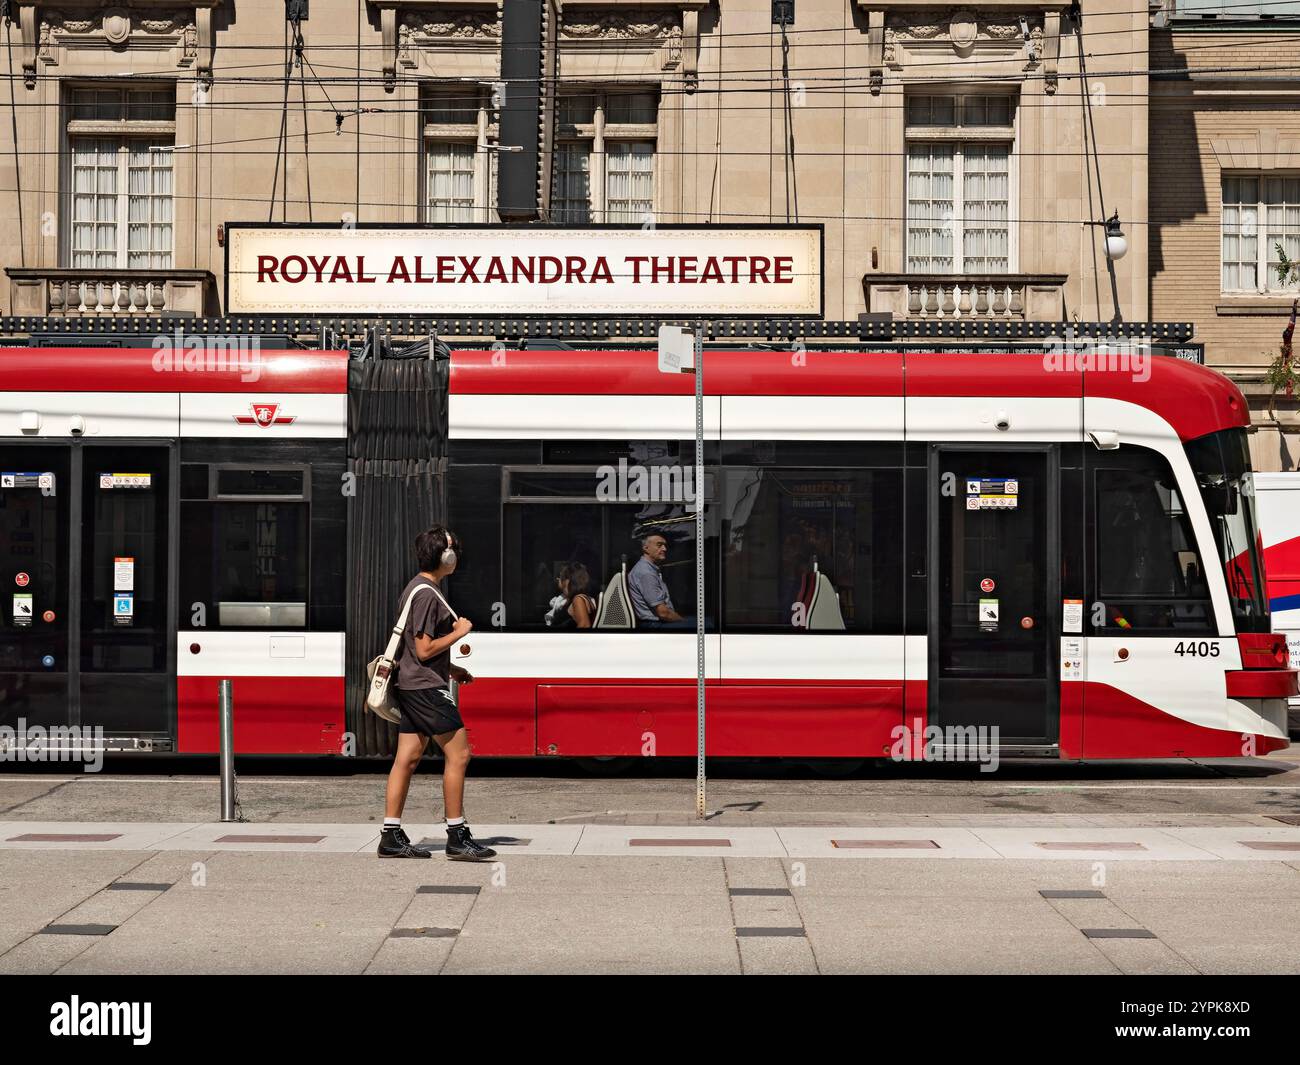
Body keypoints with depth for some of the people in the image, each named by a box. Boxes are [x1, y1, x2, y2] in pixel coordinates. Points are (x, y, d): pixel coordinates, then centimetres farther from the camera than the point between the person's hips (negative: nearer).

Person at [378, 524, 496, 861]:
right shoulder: (427, 594, -16)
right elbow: (424, 649, -19)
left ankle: (391, 836, 10)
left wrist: (450, 669, 24)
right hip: (426, 687, -10)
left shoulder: (418, 588, 17)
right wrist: (459, 632, -10)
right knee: (458, 754, -6)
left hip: (413, 687, 10)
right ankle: (457, 837, -3)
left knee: (407, 758, 8)